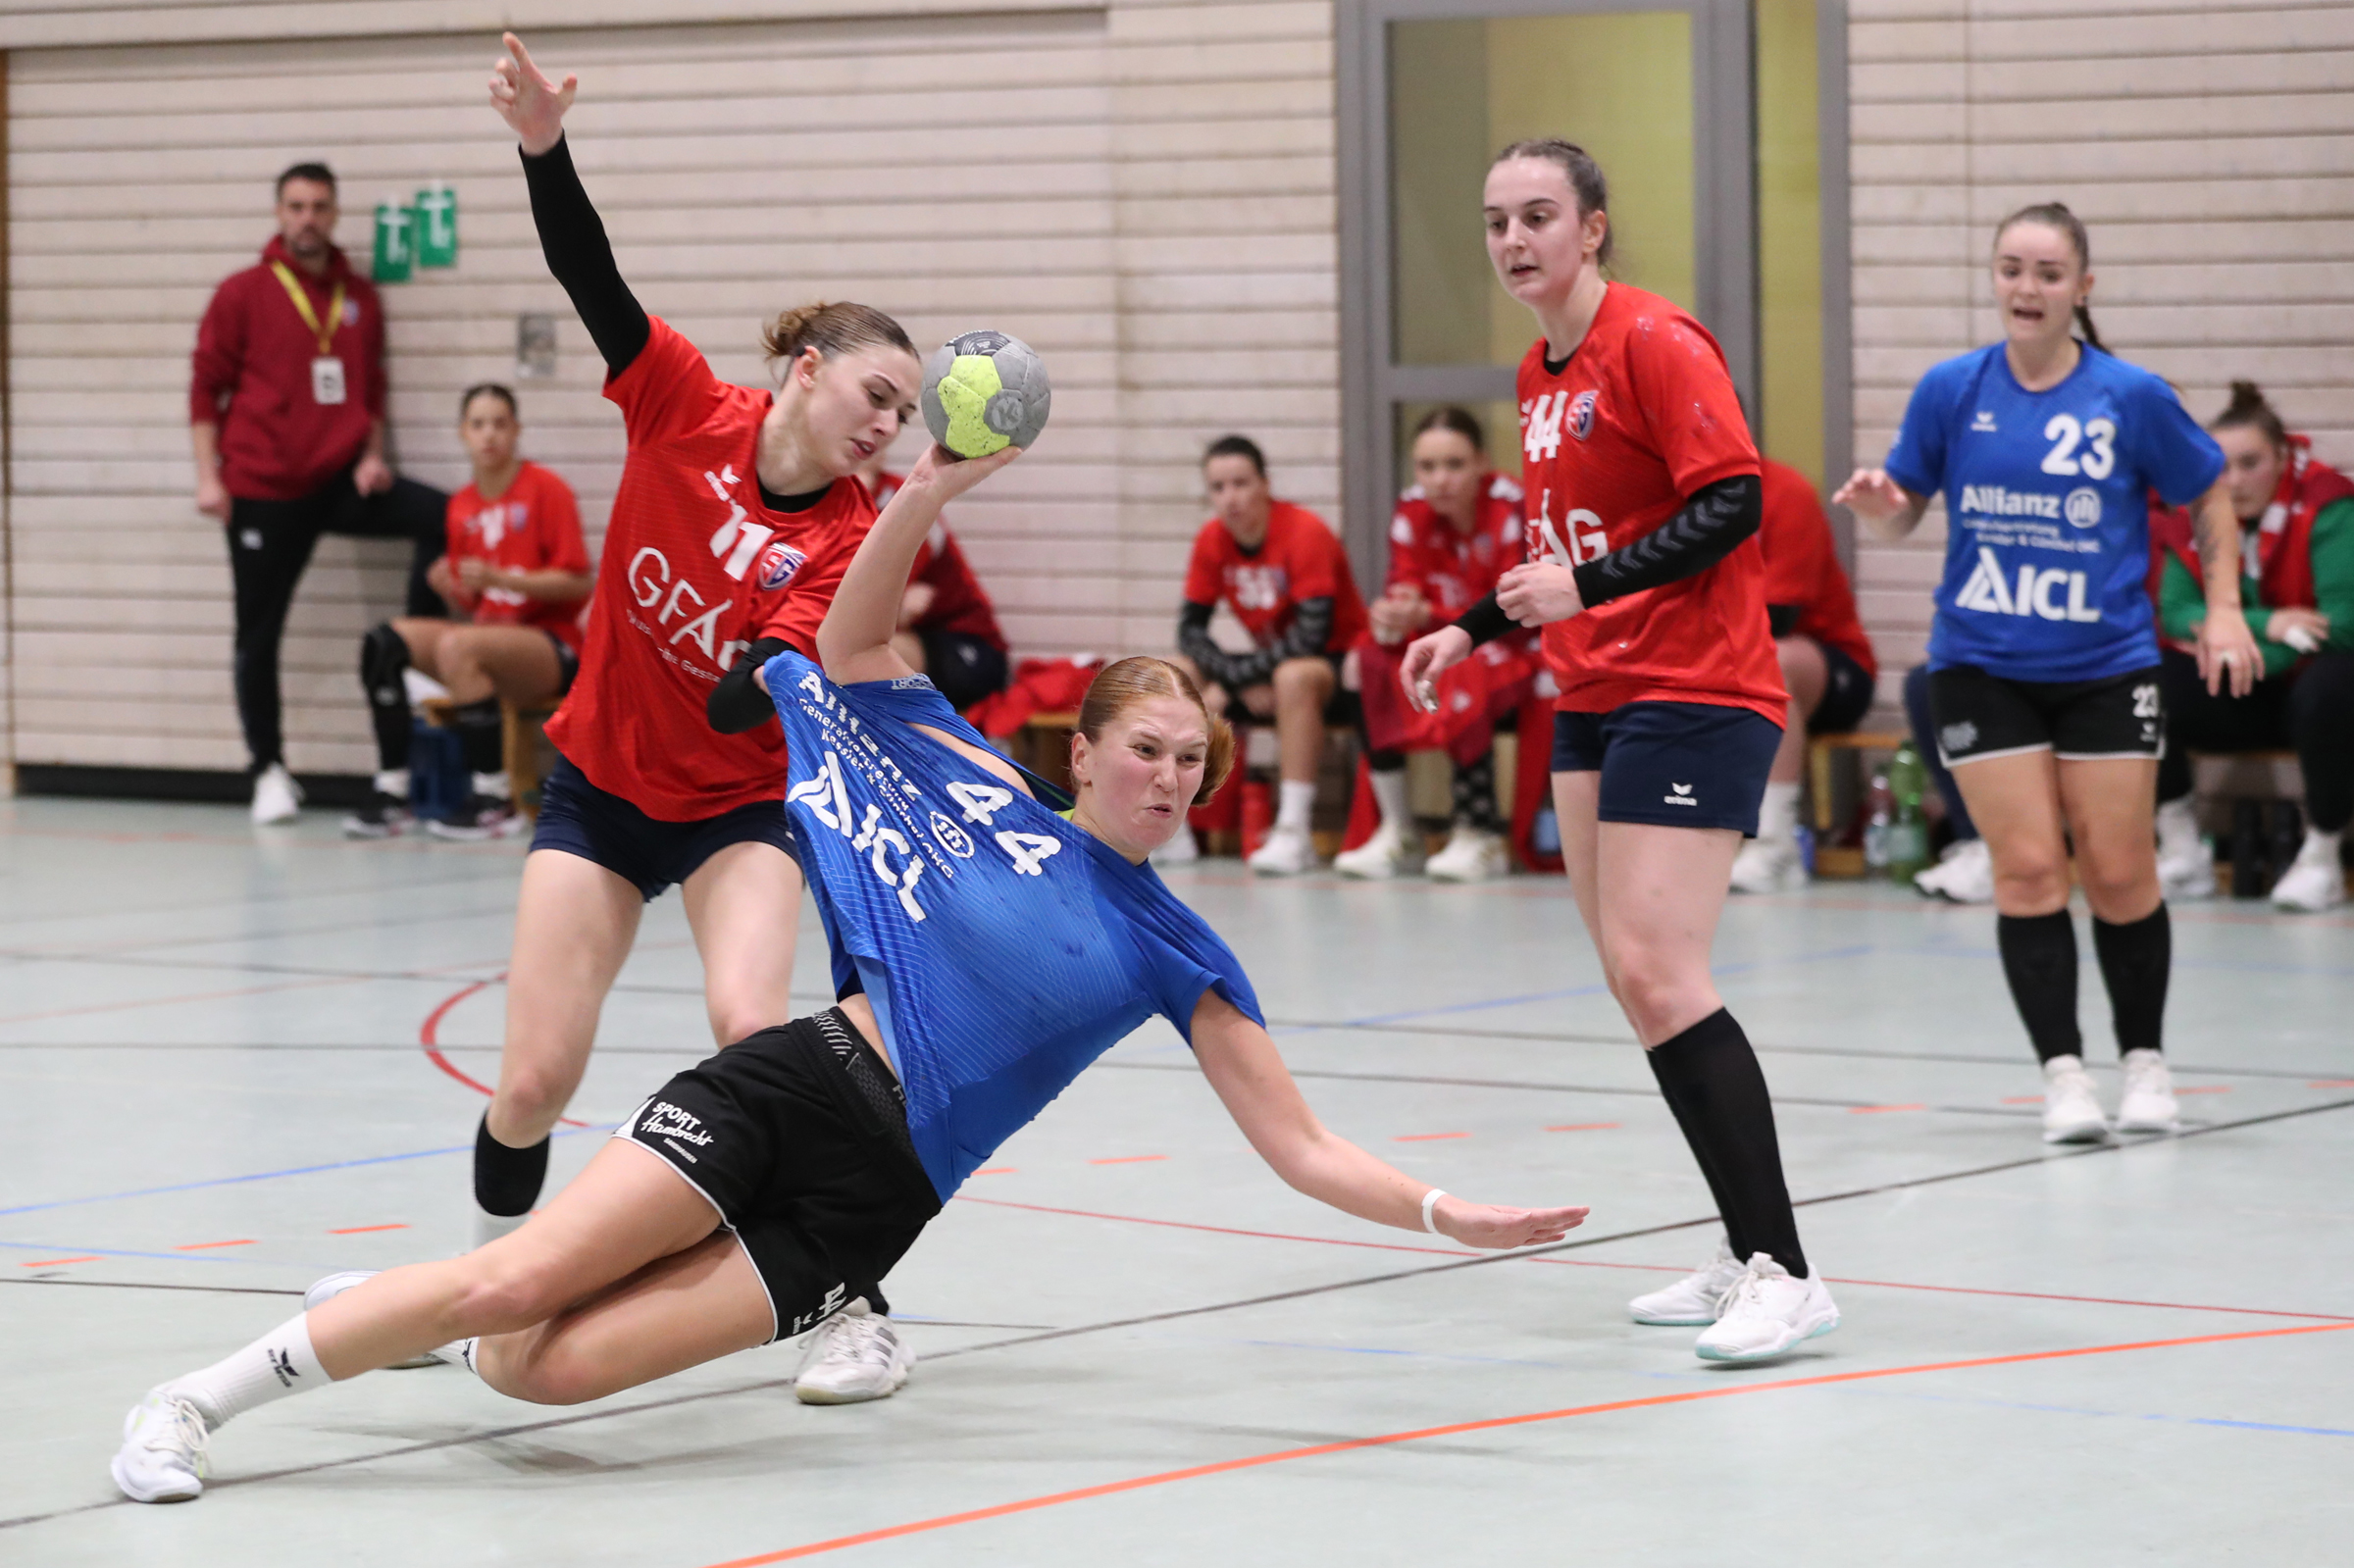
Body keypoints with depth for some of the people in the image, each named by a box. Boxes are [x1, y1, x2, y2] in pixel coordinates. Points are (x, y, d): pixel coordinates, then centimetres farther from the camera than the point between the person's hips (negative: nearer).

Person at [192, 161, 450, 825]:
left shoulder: (360, 297, 9)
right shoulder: (244, 294, -2)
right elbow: (206, 386, -2)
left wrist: (372, 456, 2)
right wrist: (208, 476, -9)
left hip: (341, 481, 3)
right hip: (264, 490, -3)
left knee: (441, 516, -19)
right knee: (259, 634, 2)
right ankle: (270, 771, 13)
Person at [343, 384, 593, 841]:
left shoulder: (546, 490, -6)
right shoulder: (462, 507, 11)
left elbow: (579, 582, -12)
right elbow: (470, 606, 14)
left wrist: (499, 578, -20)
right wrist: (452, 589, -9)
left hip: (555, 645, -6)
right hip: (492, 631, 6)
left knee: (457, 645, -34)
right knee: (384, 641, -13)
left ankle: (494, 802, -25)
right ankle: (392, 794, -17)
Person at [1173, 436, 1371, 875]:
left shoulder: (1305, 533, -22)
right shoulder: (1212, 540, -4)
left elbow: (1311, 635, -28)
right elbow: (1191, 628, -2)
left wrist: (1232, 678, -26)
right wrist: (1243, 684, -19)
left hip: (1337, 661, -7)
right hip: (1270, 664, 7)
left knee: (1294, 675, -39)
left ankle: (1294, 834, -39)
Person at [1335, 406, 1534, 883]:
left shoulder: (1512, 508, -21)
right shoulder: (1413, 509, -3)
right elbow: (1407, 593, -6)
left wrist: (1428, 616, -33)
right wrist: (1390, 615, -32)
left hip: (1518, 652, -6)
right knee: (1371, 659, -21)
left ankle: (1482, 836, -22)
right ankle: (1395, 830, -17)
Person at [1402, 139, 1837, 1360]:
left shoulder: (1654, 342, -12)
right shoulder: (1538, 377, 15)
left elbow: (1732, 502, -19)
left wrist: (1587, 587, -25)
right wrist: (1475, 628, 18)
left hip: (1693, 694, -9)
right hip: (1594, 699, 9)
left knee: (1658, 975, -17)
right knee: (1633, 981, 8)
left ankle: (1784, 1276, -16)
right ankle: (1745, 1257, 15)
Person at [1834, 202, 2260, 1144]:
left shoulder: (2132, 396, -6)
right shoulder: (1952, 390, -3)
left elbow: (2210, 498, 7)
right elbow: (1905, 516, 5)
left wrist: (2223, 609, -3)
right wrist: (1879, 505, -18)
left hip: (2106, 668, 0)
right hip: (1981, 668, 1)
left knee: (2118, 876, 2)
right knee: (2027, 869, -7)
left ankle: (2145, 1062, 21)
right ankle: (2063, 1074, 0)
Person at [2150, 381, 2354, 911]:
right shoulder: (2194, 519, -2)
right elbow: (2177, 612, -10)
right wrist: (2264, 625, -26)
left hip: (2311, 681, -4)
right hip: (2241, 704, 4)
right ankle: (2180, 846, -6)